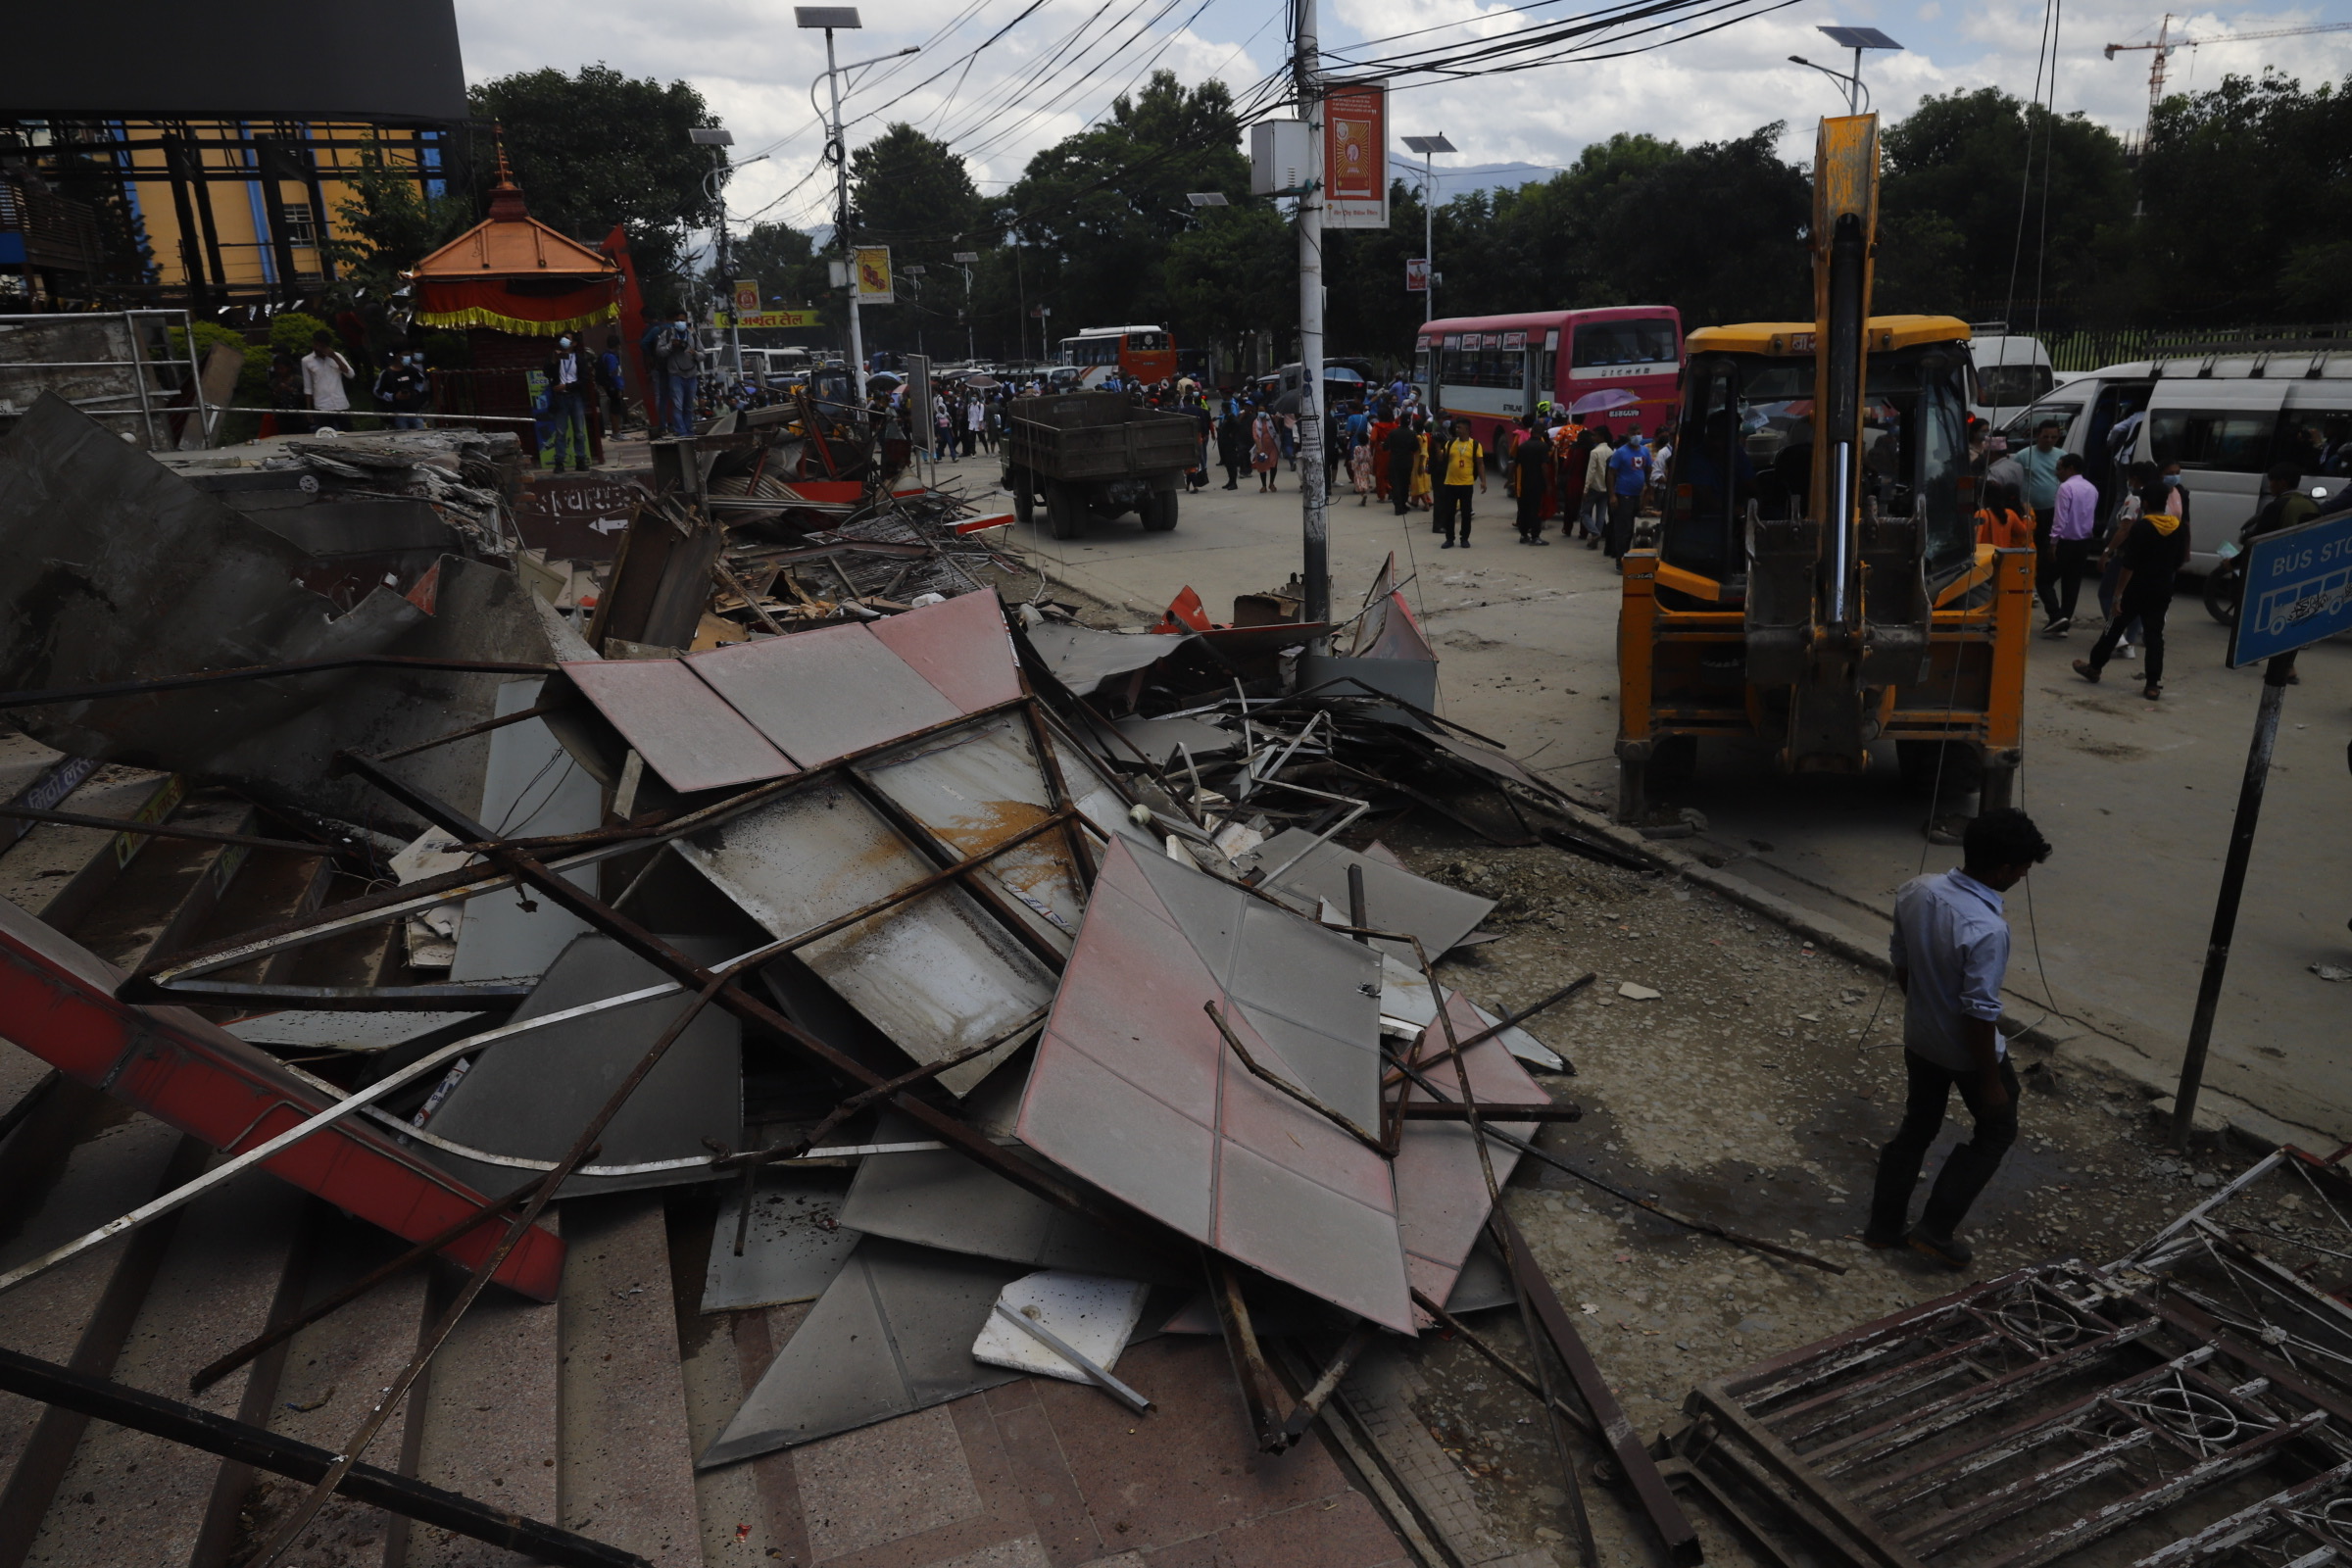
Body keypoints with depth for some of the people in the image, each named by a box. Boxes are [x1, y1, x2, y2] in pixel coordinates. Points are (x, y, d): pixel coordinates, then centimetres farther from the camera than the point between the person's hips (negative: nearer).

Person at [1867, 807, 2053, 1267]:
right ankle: (1935, 1228, 19)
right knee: (1996, 1131, 19)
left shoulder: (1914, 891, -11)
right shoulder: (1987, 929, -33)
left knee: (1917, 1126, 23)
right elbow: (1980, 1013, -27)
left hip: (1918, 1038, 7)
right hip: (1967, 1051, -6)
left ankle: (1883, 1225, 32)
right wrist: (1991, 1081, -15)